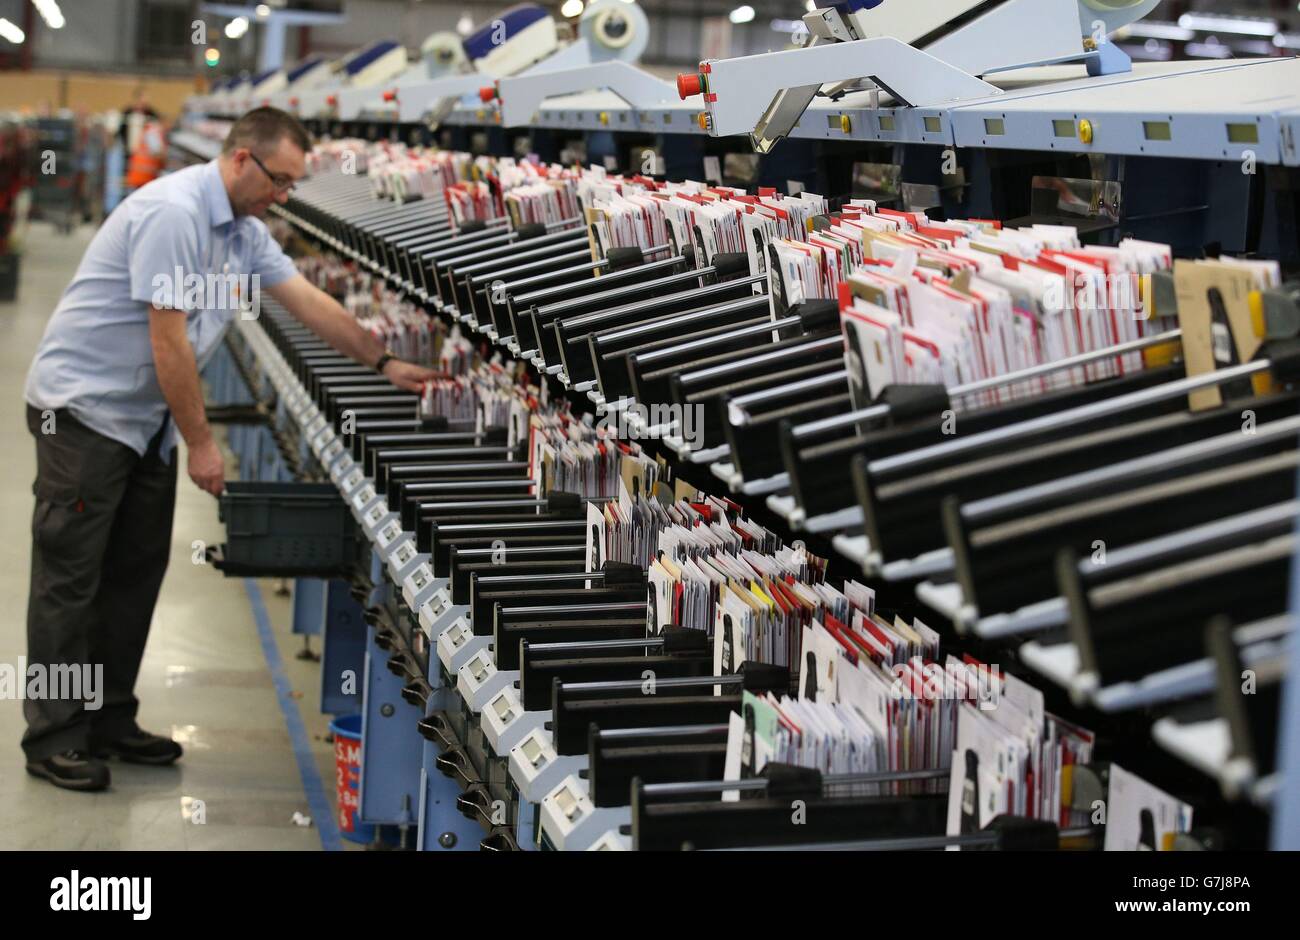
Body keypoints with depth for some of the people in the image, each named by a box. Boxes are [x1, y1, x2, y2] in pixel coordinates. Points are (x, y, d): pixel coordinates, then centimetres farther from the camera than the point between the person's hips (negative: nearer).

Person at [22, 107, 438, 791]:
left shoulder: (244, 230, 8)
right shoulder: (174, 213, -23)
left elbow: (307, 299, 15)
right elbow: (169, 339, -24)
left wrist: (384, 364, 15)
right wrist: (201, 443, -18)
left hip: (146, 416, 10)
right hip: (84, 407, -9)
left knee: (136, 569, 11)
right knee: (71, 574, -4)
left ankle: (110, 720, 20)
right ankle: (53, 735, 2)